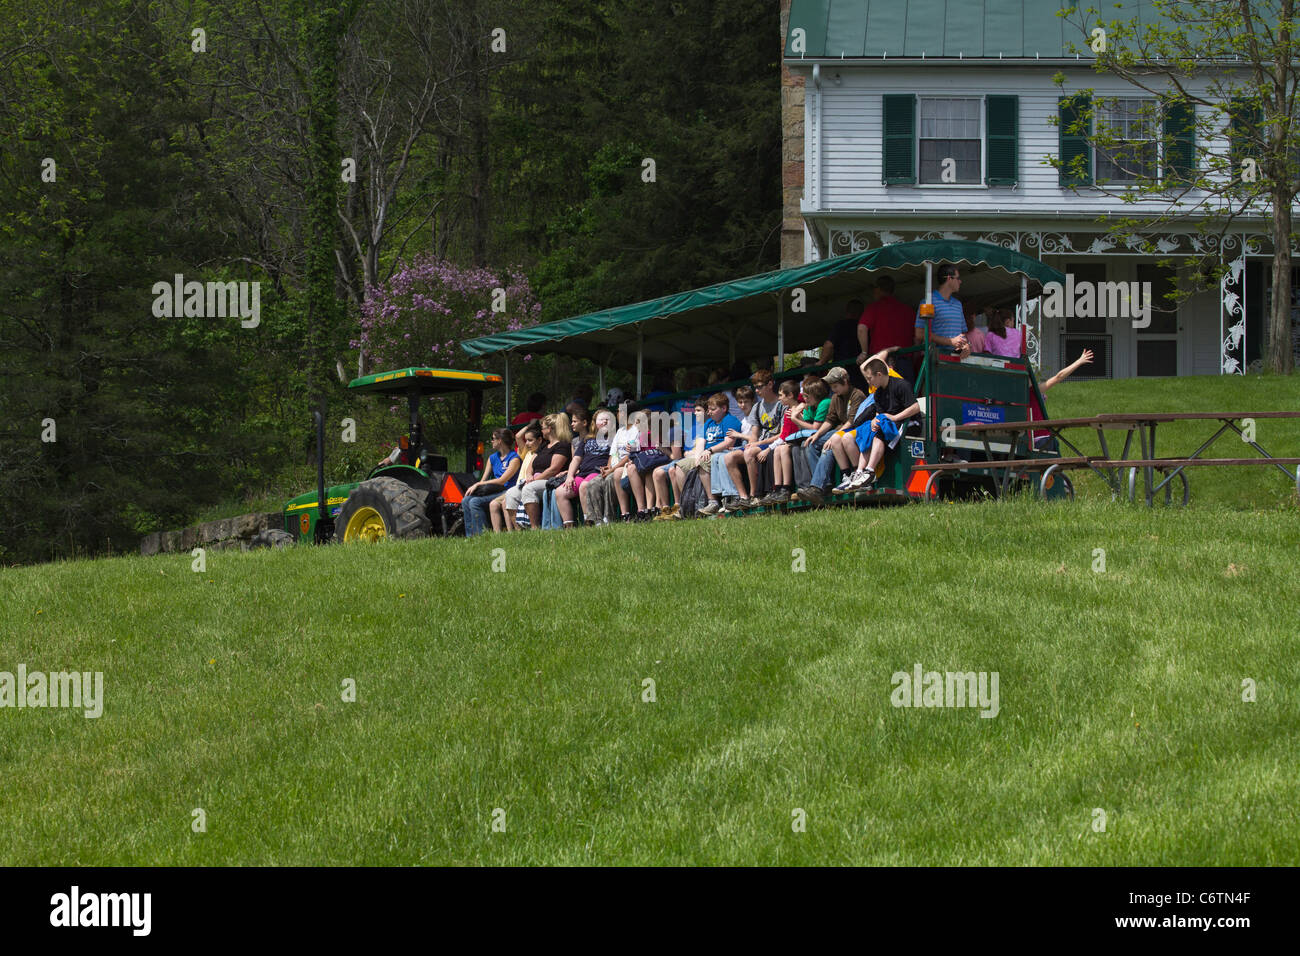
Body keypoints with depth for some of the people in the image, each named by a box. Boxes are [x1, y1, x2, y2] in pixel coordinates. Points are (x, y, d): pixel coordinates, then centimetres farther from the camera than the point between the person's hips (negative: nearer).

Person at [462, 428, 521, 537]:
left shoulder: (514, 458, -5)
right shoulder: (493, 458, 21)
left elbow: (502, 480, -14)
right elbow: (484, 479, 18)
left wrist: (478, 484, -14)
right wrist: (473, 487, -5)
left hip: (506, 491, -8)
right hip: (494, 491, 8)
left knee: (475, 502, -28)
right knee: (466, 501, -17)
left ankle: (481, 534, -26)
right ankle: (470, 536, -20)